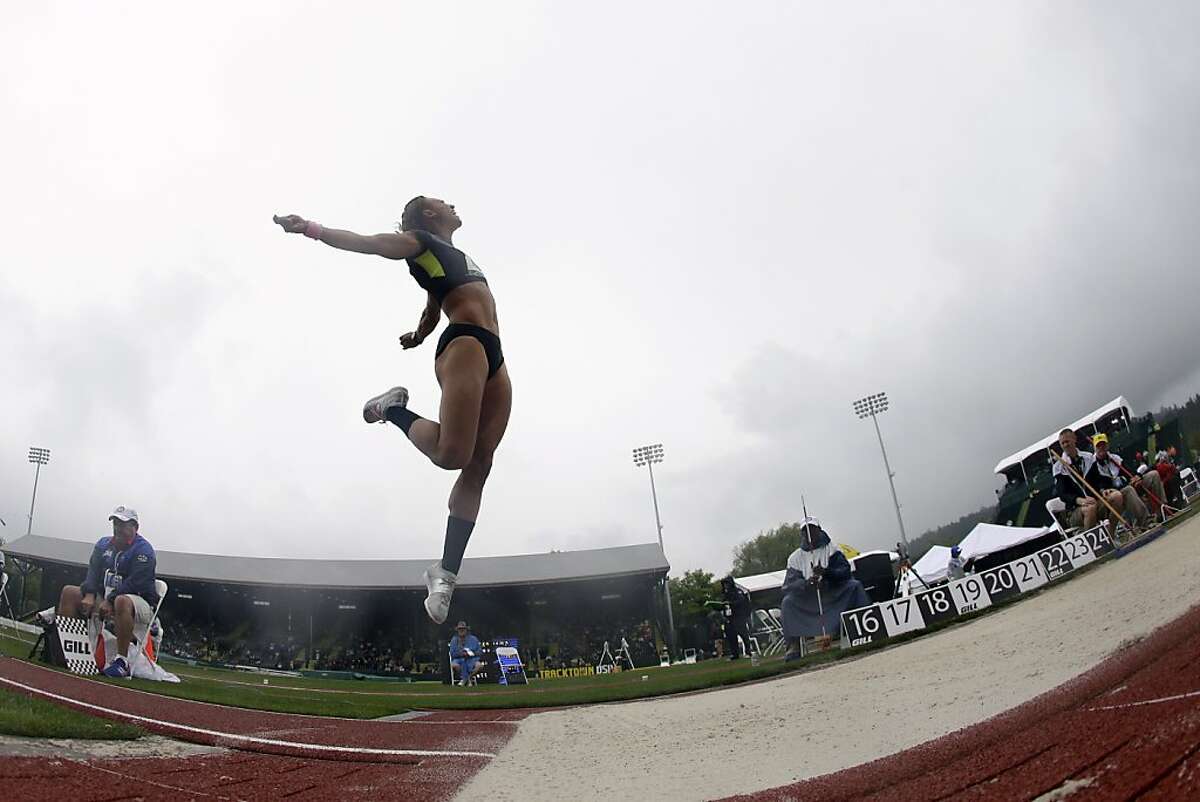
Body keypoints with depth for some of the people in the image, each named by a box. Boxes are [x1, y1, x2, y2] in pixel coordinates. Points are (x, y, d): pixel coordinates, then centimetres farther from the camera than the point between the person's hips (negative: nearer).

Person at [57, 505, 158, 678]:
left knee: (122, 601, -41)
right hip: (105, 598, 8)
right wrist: (90, 595, -13)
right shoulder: (103, 544, 14)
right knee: (69, 592, 0)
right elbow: (93, 571, 5)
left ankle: (122, 661, -40)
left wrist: (110, 601, -27)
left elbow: (134, 583, -20)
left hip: (141, 604, -8)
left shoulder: (143, 550, -10)